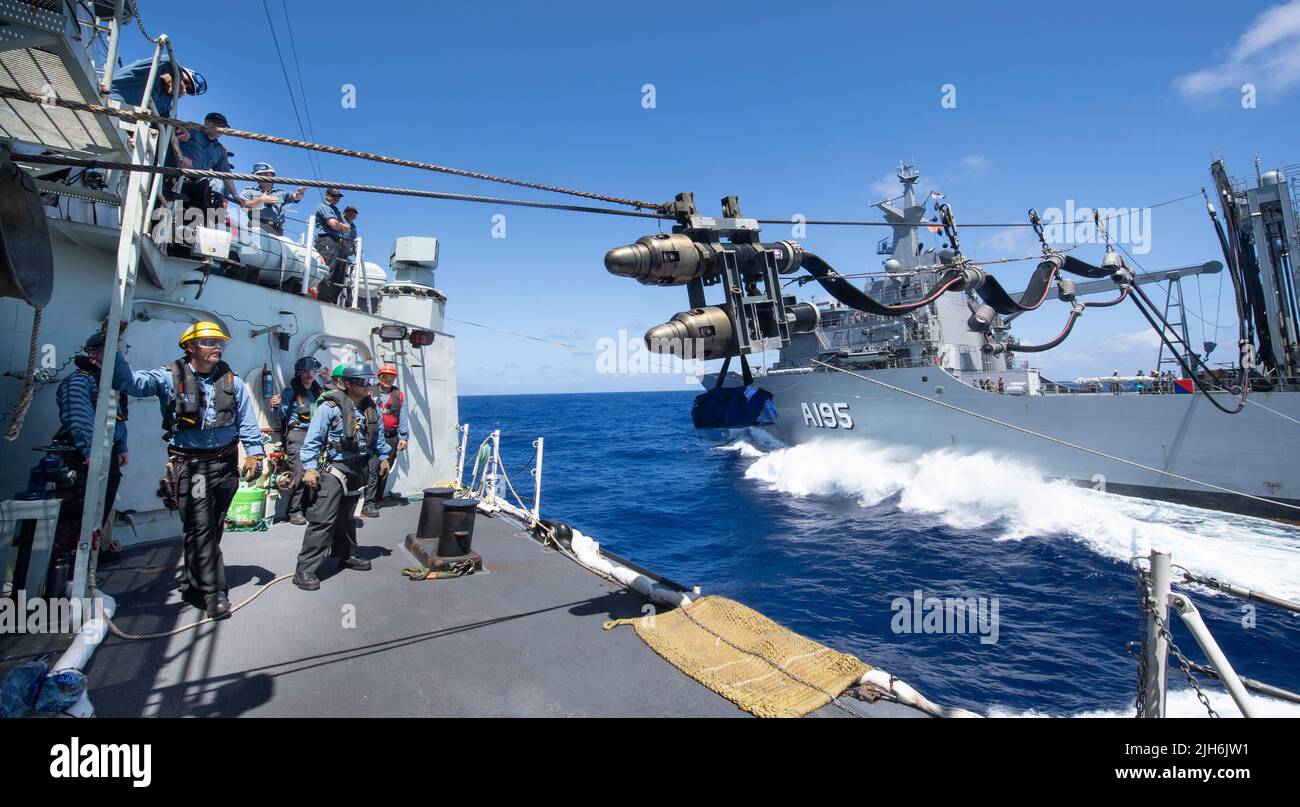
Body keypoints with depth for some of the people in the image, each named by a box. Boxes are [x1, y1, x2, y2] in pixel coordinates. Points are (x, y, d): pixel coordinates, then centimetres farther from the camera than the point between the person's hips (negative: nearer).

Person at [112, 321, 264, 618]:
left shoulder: (232, 381, 8)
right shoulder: (170, 377, -1)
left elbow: (247, 421, 8)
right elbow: (129, 381, -14)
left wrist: (253, 453, 2)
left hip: (225, 463, 4)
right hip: (190, 464, -4)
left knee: (214, 528, 13)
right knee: (200, 528, -10)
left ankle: (196, 586, 31)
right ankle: (214, 593, -3)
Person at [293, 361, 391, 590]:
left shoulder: (371, 408, 6)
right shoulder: (330, 407, -15)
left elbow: (377, 436, 21)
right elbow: (312, 440, -14)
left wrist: (383, 457, 23)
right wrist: (310, 468, -19)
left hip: (357, 468, 7)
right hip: (333, 468, -7)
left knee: (347, 516, 20)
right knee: (323, 519, -11)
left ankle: (347, 555, 34)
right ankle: (305, 570, -6)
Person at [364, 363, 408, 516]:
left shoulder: (399, 396, 12)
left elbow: (402, 418, 10)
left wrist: (403, 437, 2)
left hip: (391, 438, 3)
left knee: (385, 470, 9)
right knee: (372, 469, -11)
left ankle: (377, 499, 20)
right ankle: (368, 503, -12)